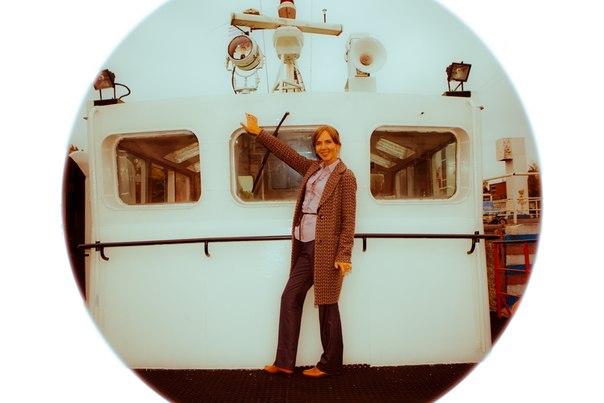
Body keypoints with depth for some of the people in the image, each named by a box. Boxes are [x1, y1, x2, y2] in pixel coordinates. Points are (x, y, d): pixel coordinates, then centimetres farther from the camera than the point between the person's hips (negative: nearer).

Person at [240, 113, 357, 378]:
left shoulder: (345, 176, -6)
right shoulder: (312, 169, 14)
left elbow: (348, 220, -10)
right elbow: (286, 153, 21)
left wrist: (344, 255, -15)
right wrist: (258, 133, 22)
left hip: (327, 248, -7)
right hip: (306, 247, 8)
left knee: (327, 306, 1)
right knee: (290, 298, 8)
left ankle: (330, 365, 17)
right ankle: (284, 363, 17)